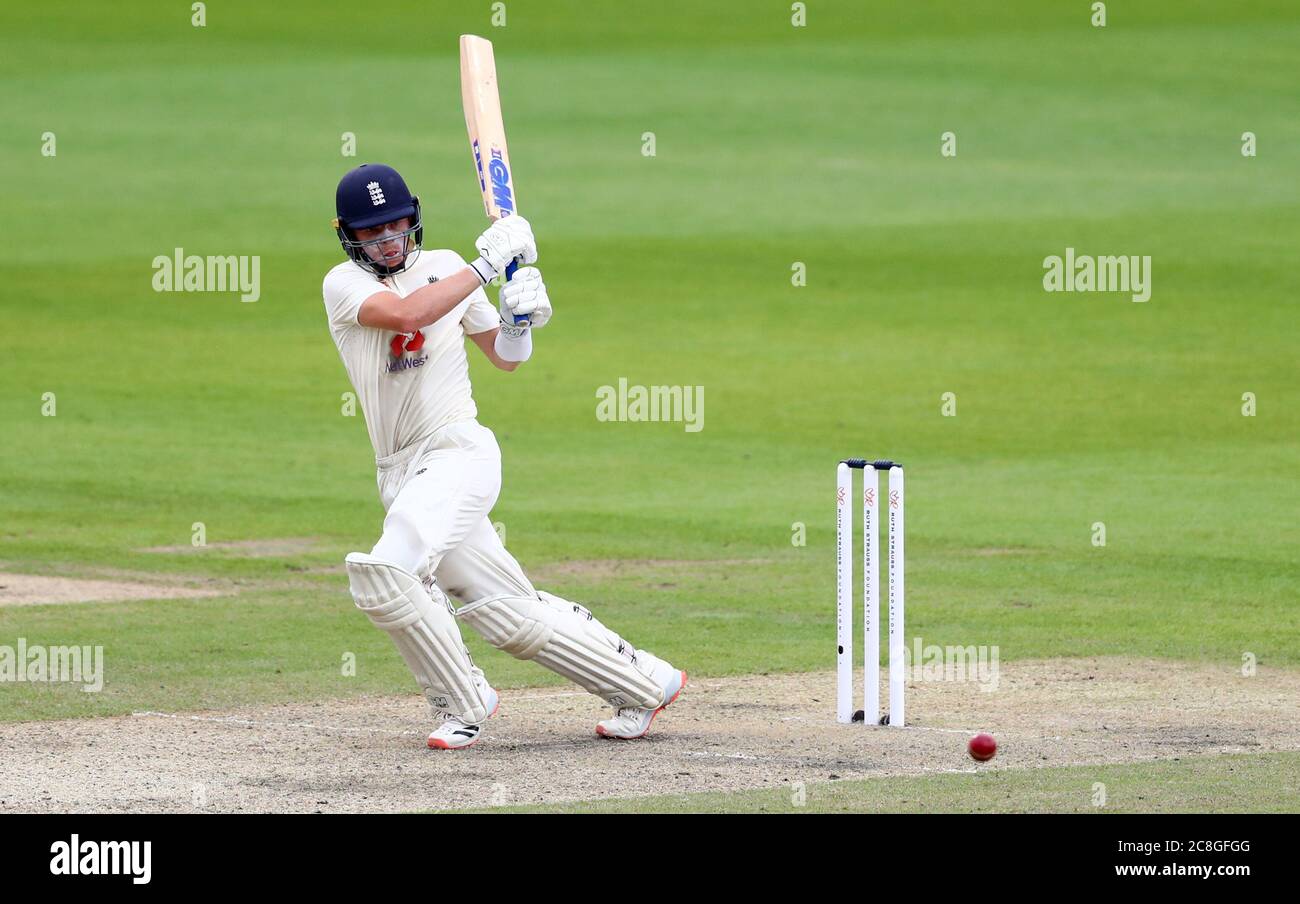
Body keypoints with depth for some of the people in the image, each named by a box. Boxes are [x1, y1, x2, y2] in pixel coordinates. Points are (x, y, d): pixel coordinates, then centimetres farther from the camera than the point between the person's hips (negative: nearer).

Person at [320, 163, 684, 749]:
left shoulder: (445, 266, 7)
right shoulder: (344, 284, 2)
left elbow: (505, 356, 18)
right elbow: (406, 314, -20)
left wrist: (519, 318, -4)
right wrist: (487, 264, -20)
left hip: (458, 452, -3)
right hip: (402, 476, 3)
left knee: (385, 574, -26)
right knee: (512, 616, 4)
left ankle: (463, 704, -9)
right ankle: (644, 683, 18)